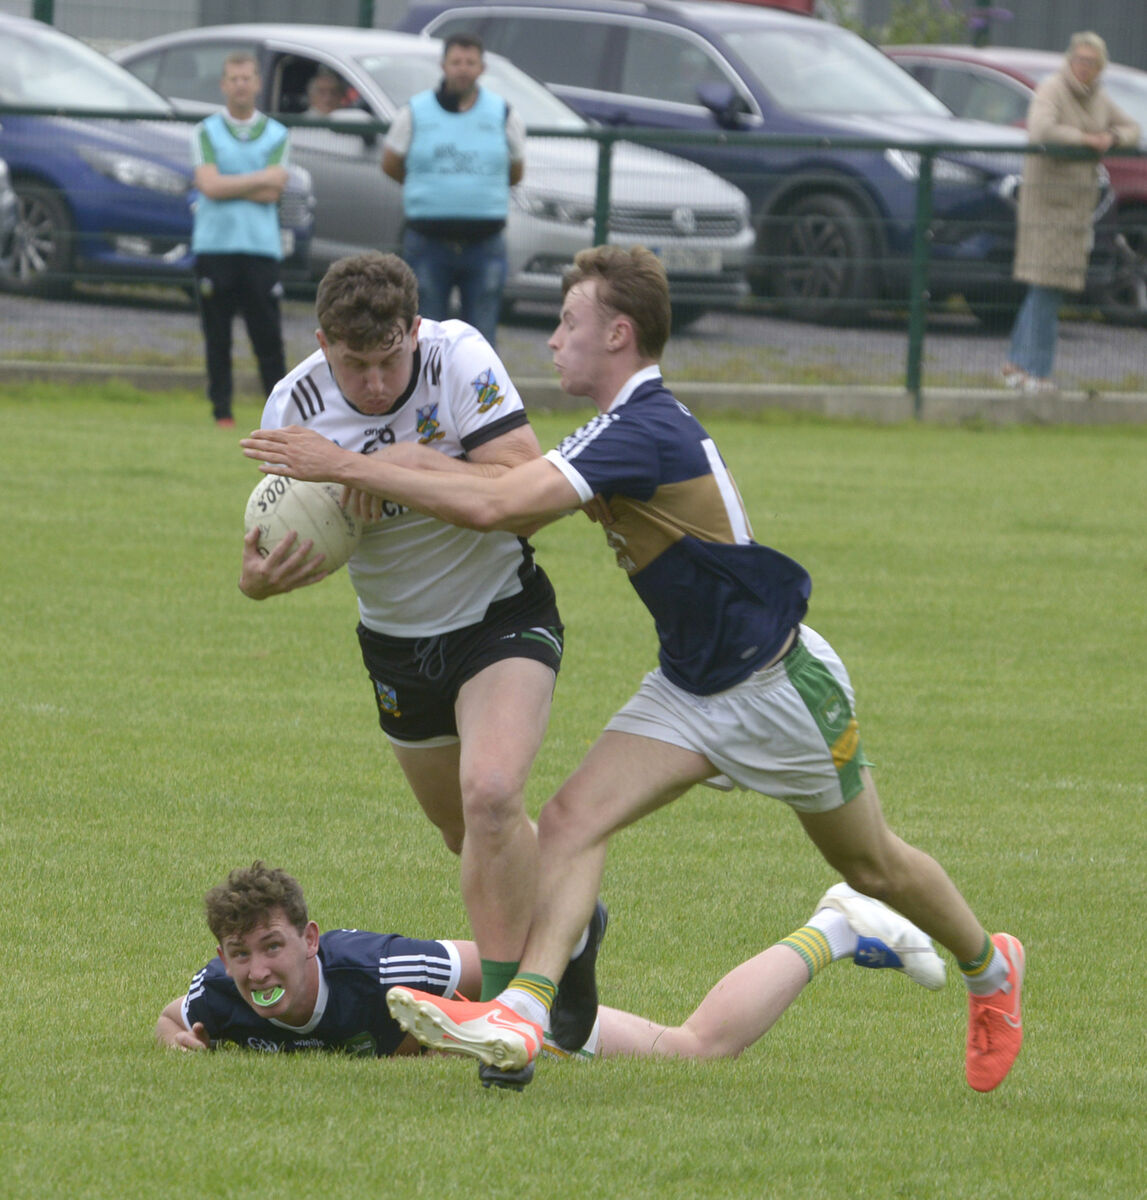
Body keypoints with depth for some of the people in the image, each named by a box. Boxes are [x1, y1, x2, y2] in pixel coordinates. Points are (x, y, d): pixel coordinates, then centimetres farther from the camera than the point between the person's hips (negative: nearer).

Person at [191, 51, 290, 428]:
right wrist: (260, 179, -5)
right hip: (214, 245, 0)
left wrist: (228, 185, -5)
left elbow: (272, 193, -3)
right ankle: (221, 410, 6)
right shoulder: (206, 133, 9)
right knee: (217, 337, 1)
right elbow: (209, 185, -7)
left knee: (268, 336, -4)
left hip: (261, 246, 0)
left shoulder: (276, 135, 11)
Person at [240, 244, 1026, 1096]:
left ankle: (989, 968, 40)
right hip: (692, 688, 8)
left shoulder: (645, 431, -29)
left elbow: (495, 506, -38)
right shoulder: (629, 426, 1)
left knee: (872, 867, 13)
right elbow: (519, 502, 10)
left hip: (779, 681, -8)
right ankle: (522, 1017, -25)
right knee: (573, 818, -14)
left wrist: (347, 467, -35)